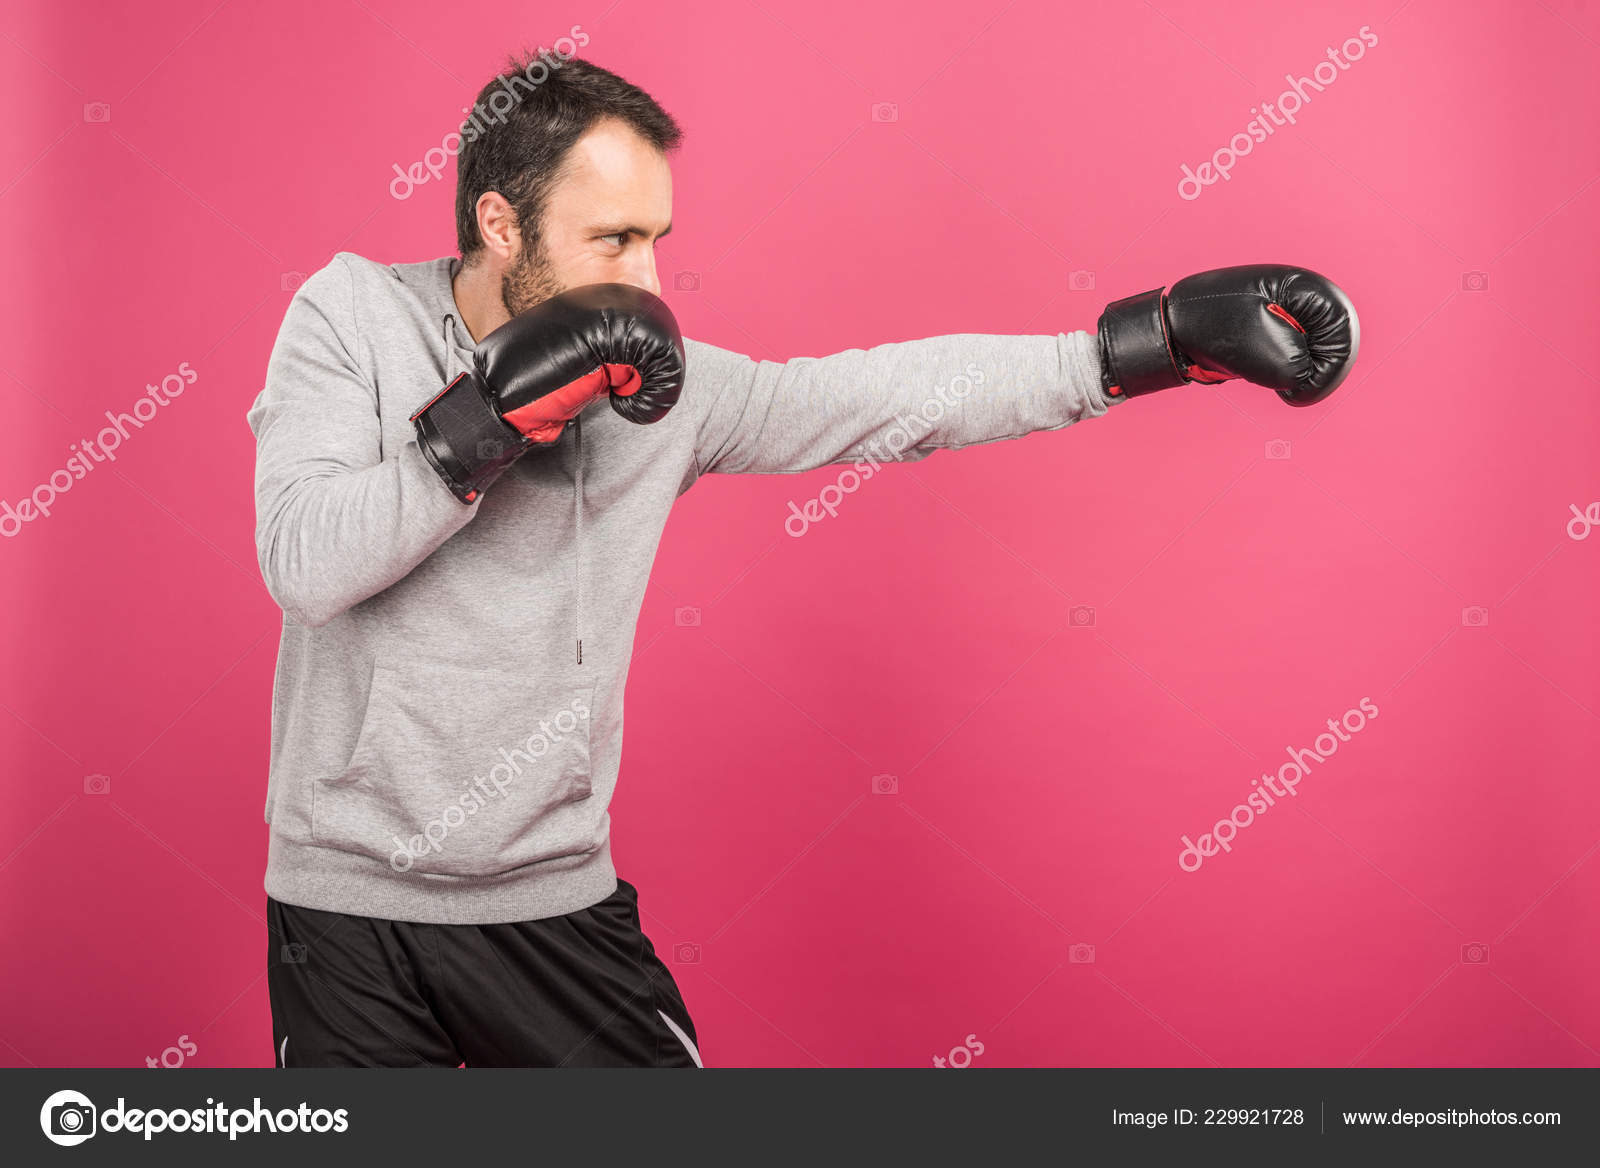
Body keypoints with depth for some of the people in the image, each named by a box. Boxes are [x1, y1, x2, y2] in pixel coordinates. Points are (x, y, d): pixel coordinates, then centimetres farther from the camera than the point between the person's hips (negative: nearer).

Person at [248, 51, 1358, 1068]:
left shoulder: (662, 382, -4)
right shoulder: (352, 310, -7)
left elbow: (897, 394, -3)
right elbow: (307, 564, -18)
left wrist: (1169, 335, -6)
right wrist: (503, 406, -25)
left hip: (555, 902, 2)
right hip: (350, 902, -1)